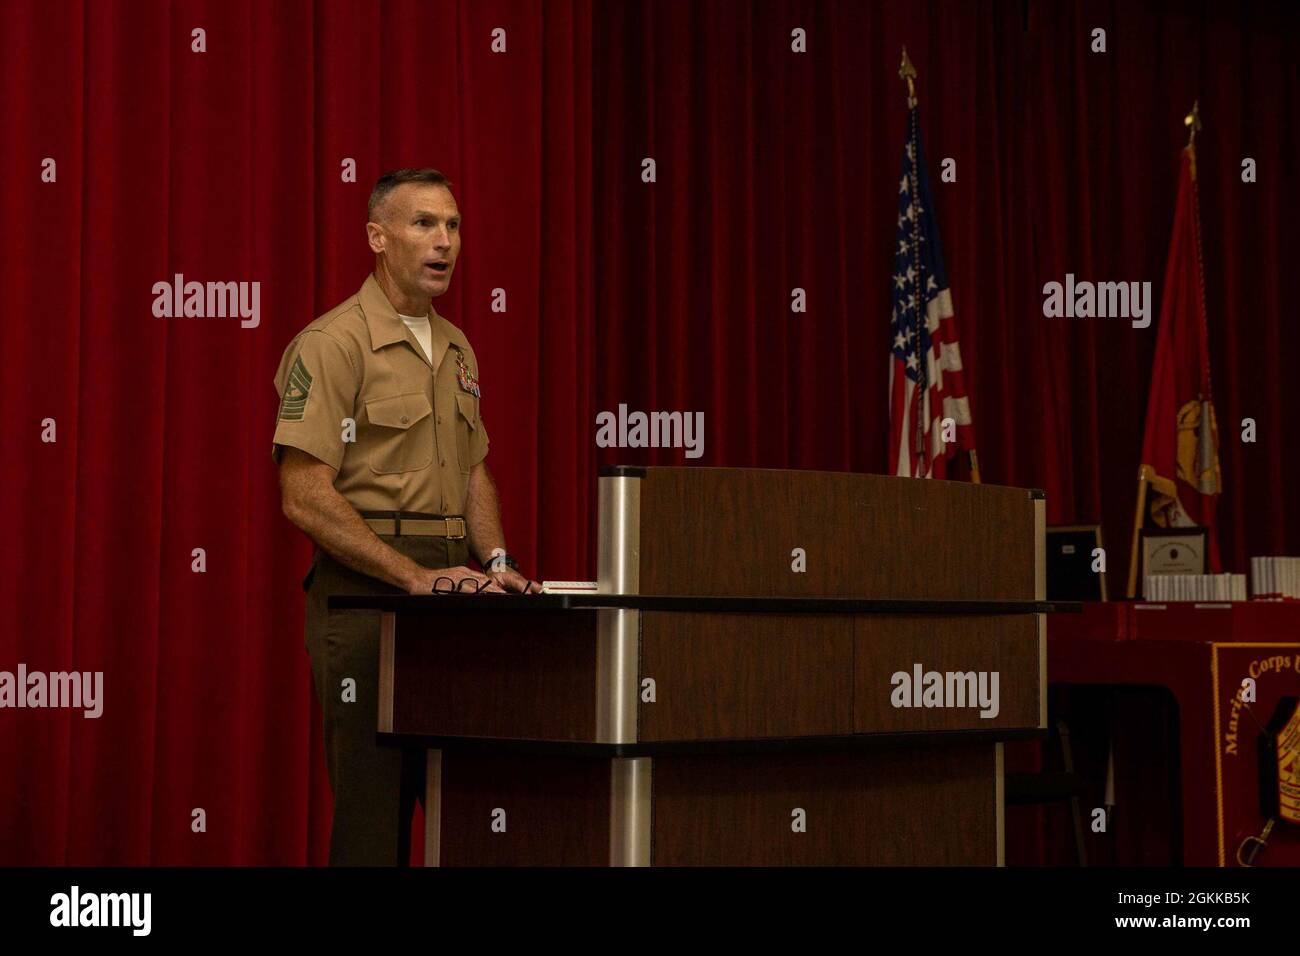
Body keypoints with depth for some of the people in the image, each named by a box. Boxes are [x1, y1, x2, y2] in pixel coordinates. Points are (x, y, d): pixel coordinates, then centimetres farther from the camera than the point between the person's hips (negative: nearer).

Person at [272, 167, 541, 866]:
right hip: (365, 593, -7)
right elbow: (305, 496, -16)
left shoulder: (457, 349, 17)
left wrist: (496, 562, 4)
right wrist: (416, 578, -18)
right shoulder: (333, 342, -9)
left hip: (448, 590, 8)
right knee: (373, 811, -4)